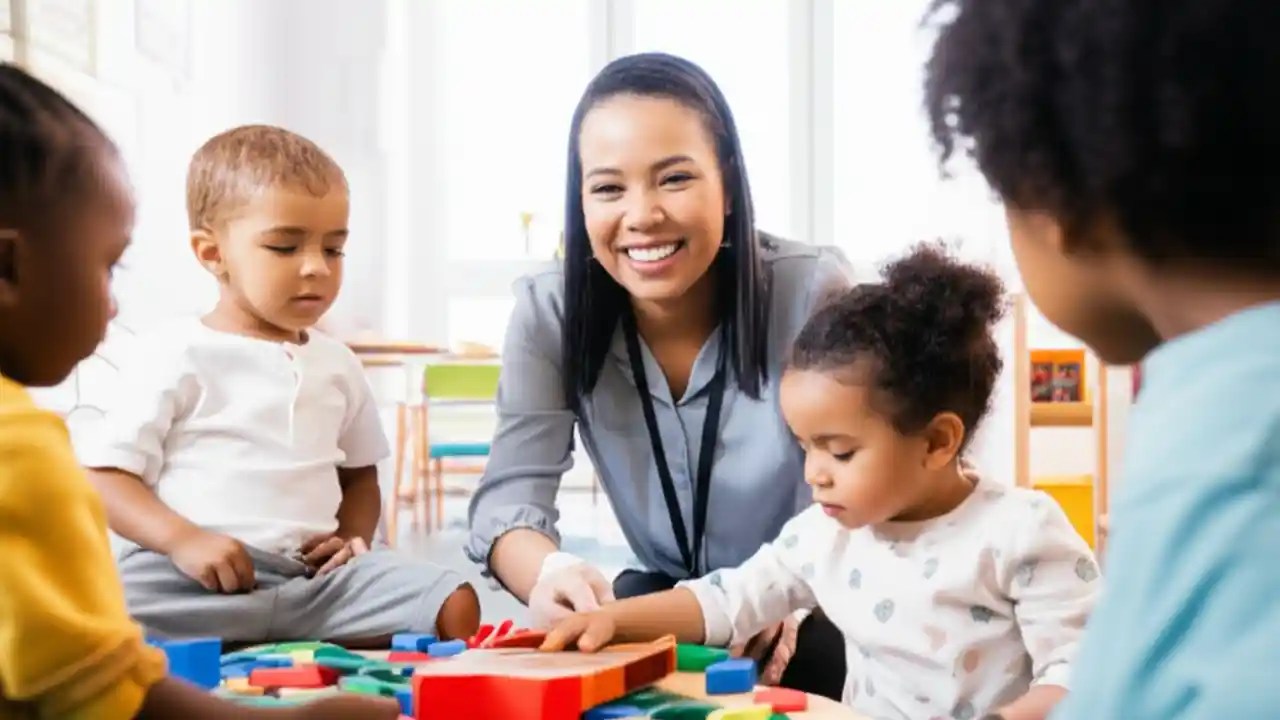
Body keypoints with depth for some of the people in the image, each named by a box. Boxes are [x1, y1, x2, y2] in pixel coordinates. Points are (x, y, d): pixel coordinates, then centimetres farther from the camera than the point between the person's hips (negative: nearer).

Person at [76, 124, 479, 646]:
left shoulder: (337, 365, 18)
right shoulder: (173, 353, 2)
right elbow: (105, 475, -2)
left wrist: (353, 536, 8)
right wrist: (182, 539, -18)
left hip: (314, 577, 5)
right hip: (195, 579, -5)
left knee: (455, 605, -15)